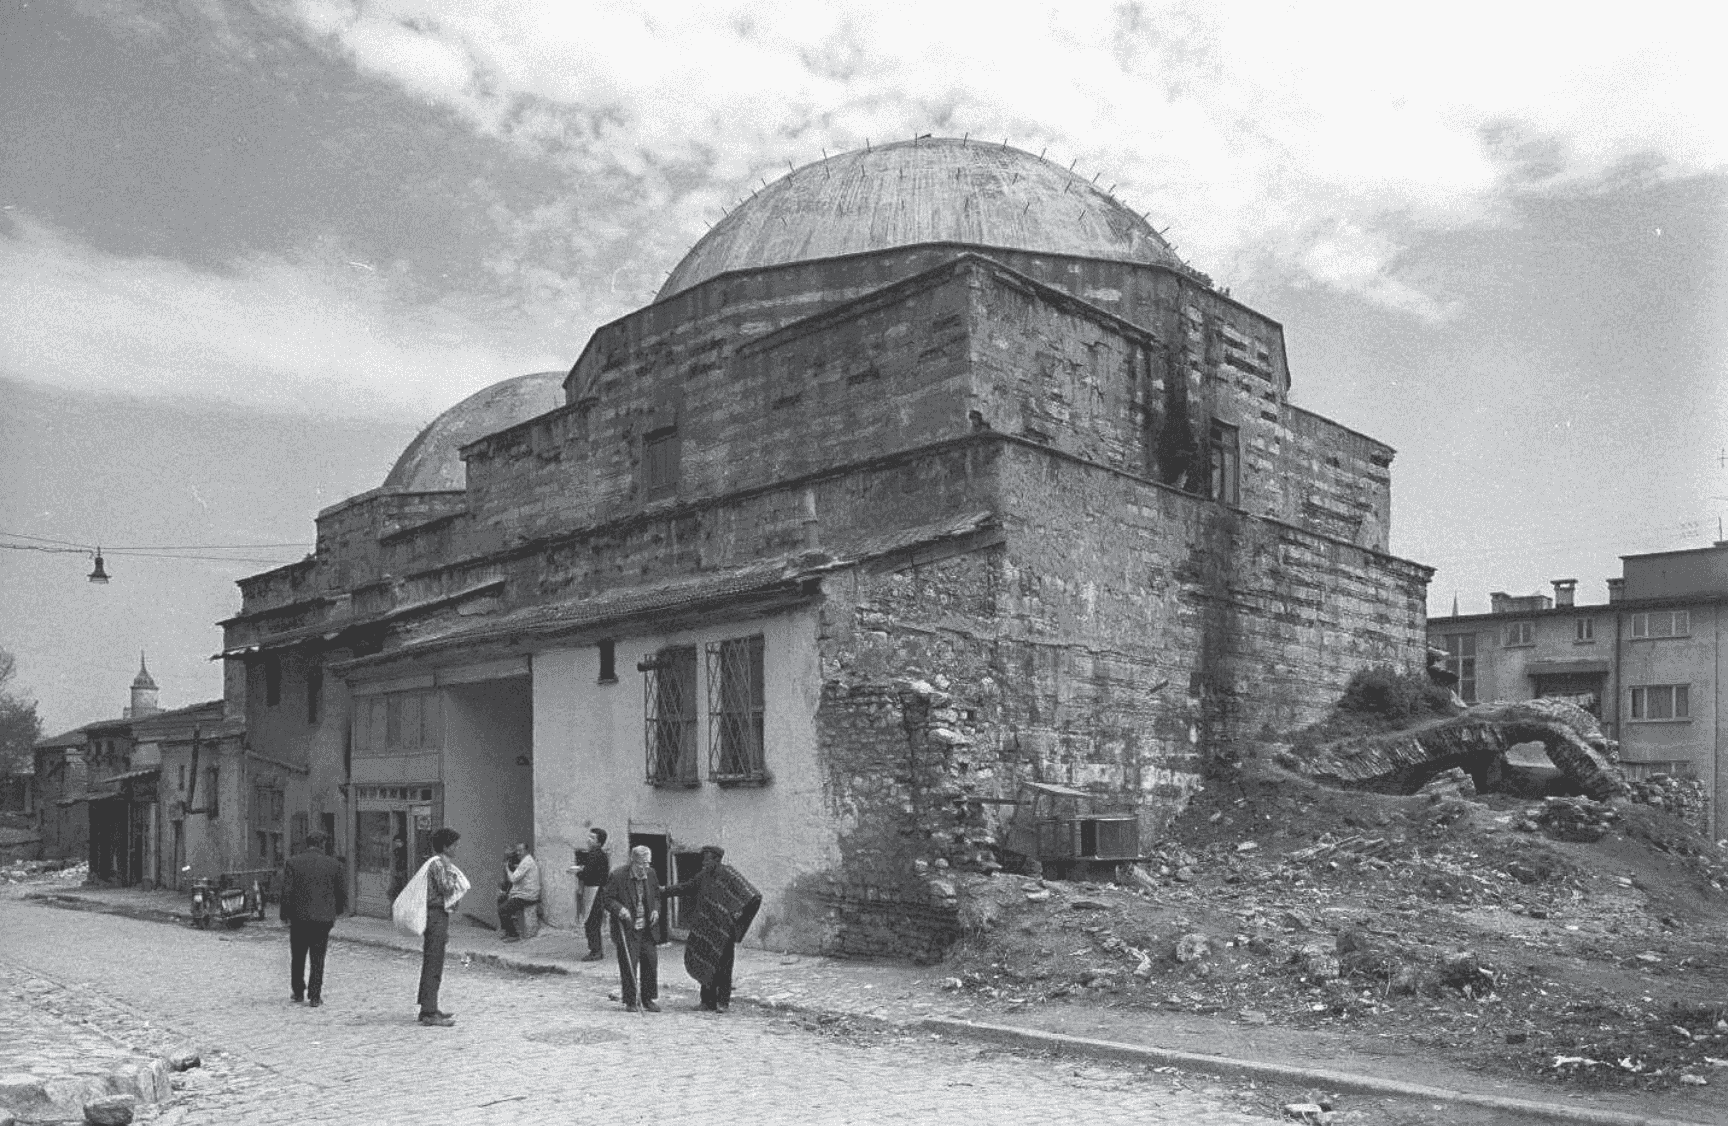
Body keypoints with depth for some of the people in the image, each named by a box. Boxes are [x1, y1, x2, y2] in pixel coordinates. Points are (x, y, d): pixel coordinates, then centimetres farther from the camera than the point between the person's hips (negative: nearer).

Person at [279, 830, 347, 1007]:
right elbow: (342, 891, 4)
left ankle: (298, 992, 24)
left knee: (298, 957, 17)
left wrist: (285, 915, 1)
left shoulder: (292, 862, -4)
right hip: (324, 918, 0)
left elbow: (286, 891, -8)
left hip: (299, 916, 0)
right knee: (318, 958, 5)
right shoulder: (333, 864, 0)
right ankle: (315, 996, 2)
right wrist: (337, 912, 19)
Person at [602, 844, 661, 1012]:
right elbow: (608, 899, -6)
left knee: (651, 962, 4)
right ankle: (630, 1001, 11)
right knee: (628, 965, -3)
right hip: (626, 929, -4)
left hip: (647, 928, 4)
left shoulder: (651, 874, 4)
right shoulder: (618, 876, -11)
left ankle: (648, 999, 18)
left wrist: (656, 910, -2)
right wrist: (619, 909, -24)